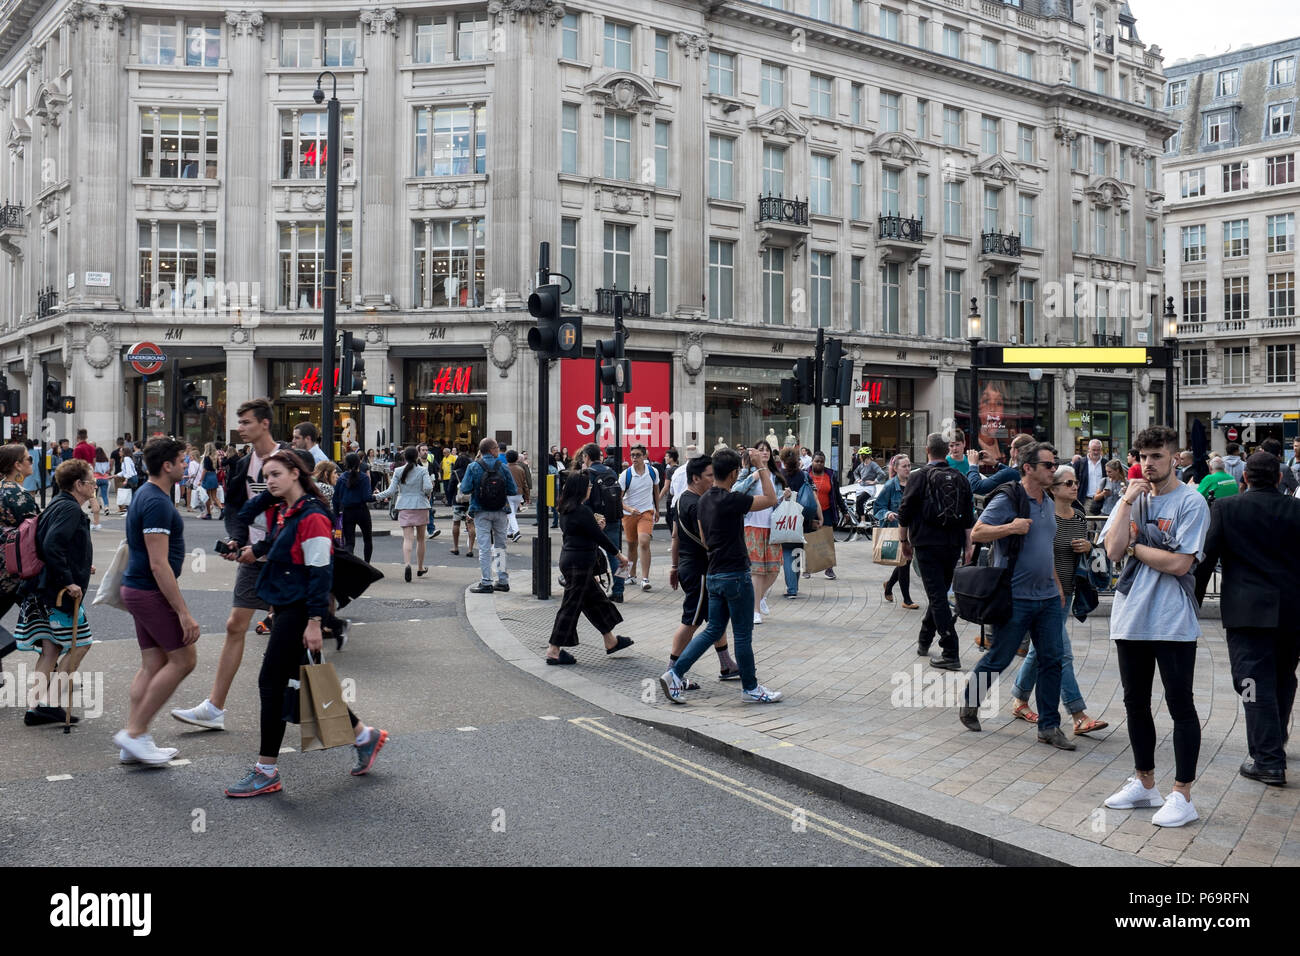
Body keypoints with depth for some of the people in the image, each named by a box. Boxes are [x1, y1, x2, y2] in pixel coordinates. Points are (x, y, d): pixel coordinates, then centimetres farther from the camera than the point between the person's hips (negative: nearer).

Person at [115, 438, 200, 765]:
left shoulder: (147, 495, 13)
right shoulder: (157, 503, -20)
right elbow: (159, 564, -24)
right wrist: (184, 612, -23)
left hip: (138, 590, 10)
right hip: (152, 592, -10)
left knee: (153, 664, 12)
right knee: (182, 659, -2)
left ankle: (134, 741, 14)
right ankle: (135, 731, 1)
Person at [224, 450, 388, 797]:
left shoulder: (312, 517, -16)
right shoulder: (282, 512, 12)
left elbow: (320, 572, -20)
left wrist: (314, 622, -22)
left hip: (300, 609, -10)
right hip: (285, 606, 10)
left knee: (271, 682, -6)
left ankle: (266, 773, 4)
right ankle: (365, 736, 25)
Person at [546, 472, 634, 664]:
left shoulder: (566, 510, 9)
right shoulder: (582, 511, -19)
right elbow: (599, 537, -14)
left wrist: (596, 526, 11)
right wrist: (618, 555, -5)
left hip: (569, 558, 10)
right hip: (580, 562, -10)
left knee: (596, 598, 19)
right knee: (571, 605, -2)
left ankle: (610, 641, 30)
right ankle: (554, 651, 3)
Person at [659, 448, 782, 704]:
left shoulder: (704, 500, 7)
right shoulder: (731, 500, -19)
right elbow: (771, 500, -10)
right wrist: (764, 472, 0)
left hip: (714, 575, 8)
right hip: (735, 575, -8)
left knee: (713, 630, 14)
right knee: (743, 633, 4)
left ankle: (675, 673, 7)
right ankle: (750, 688, 16)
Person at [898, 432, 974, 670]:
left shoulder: (918, 477, -6)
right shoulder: (960, 479, 7)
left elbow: (905, 512, -5)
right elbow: (968, 516, 8)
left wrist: (904, 541, 6)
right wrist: (968, 545, 12)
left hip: (927, 544, -5)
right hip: (953, 545, 5)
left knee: (937, 596, -5)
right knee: (940, 593, 18)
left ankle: (951, 653, -10)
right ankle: (924, 641, 33)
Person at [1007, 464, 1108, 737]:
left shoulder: (1079, 516, 9)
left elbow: (1086, 547, 22)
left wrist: (1088, 547, -1)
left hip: (1066, 591, 8)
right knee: (1062, 653, -9)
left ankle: (1019, 700, 29)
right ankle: (1079, 717, -10)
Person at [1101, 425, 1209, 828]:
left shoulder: (1191, 503, -8)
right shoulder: (1131, 499, 8)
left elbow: (1180, 564, -18)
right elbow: (1113, 550, -7)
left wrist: (1134, 546, -8)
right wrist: (1127, 500, -10)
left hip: (1172, 623, -6)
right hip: (1131, 618, 6)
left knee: (1180, 705, 1)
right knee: (1136, 703, 15)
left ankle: (1182, 795, 9)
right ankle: (1145, 784, 29)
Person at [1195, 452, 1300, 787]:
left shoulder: (1225, 509, -3)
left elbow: (1205, 557, -4)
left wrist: (1194, 598, 4)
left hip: (1248, 610, -4)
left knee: (1257, 683, -3)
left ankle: (1268, 761, -5)